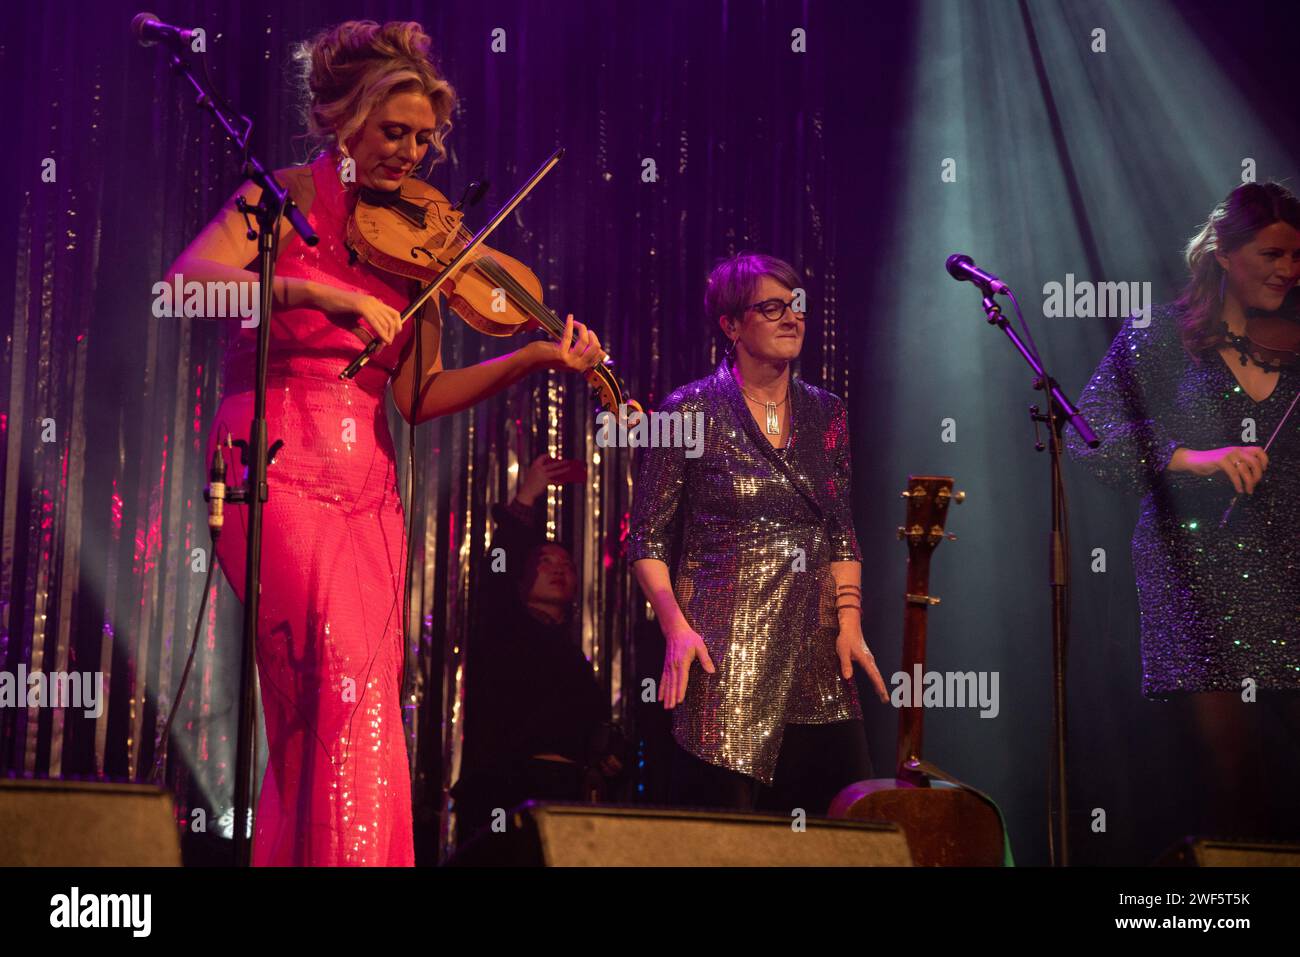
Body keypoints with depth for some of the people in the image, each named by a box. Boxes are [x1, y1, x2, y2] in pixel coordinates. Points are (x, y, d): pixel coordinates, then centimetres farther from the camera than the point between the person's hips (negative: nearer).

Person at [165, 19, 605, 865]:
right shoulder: (288, 198, 2)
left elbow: (419, 396, 8)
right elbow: (190, 280, -17)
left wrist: (535, 359, -2)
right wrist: (323, 294, -26)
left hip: (367, 488, 5)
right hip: (279, 469, -5)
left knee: (345, 703, 2)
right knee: (348, 683, -18)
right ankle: (347, 855, -13)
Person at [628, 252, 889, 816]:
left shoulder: (825, 414, 12)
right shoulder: (691, 412, -2)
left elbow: (842, 534, 16)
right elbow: (648, 540, -1)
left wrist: (849, 622, 3)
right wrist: (676, 627, -14)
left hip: (815, 660, 5)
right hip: (725, 660, -4)